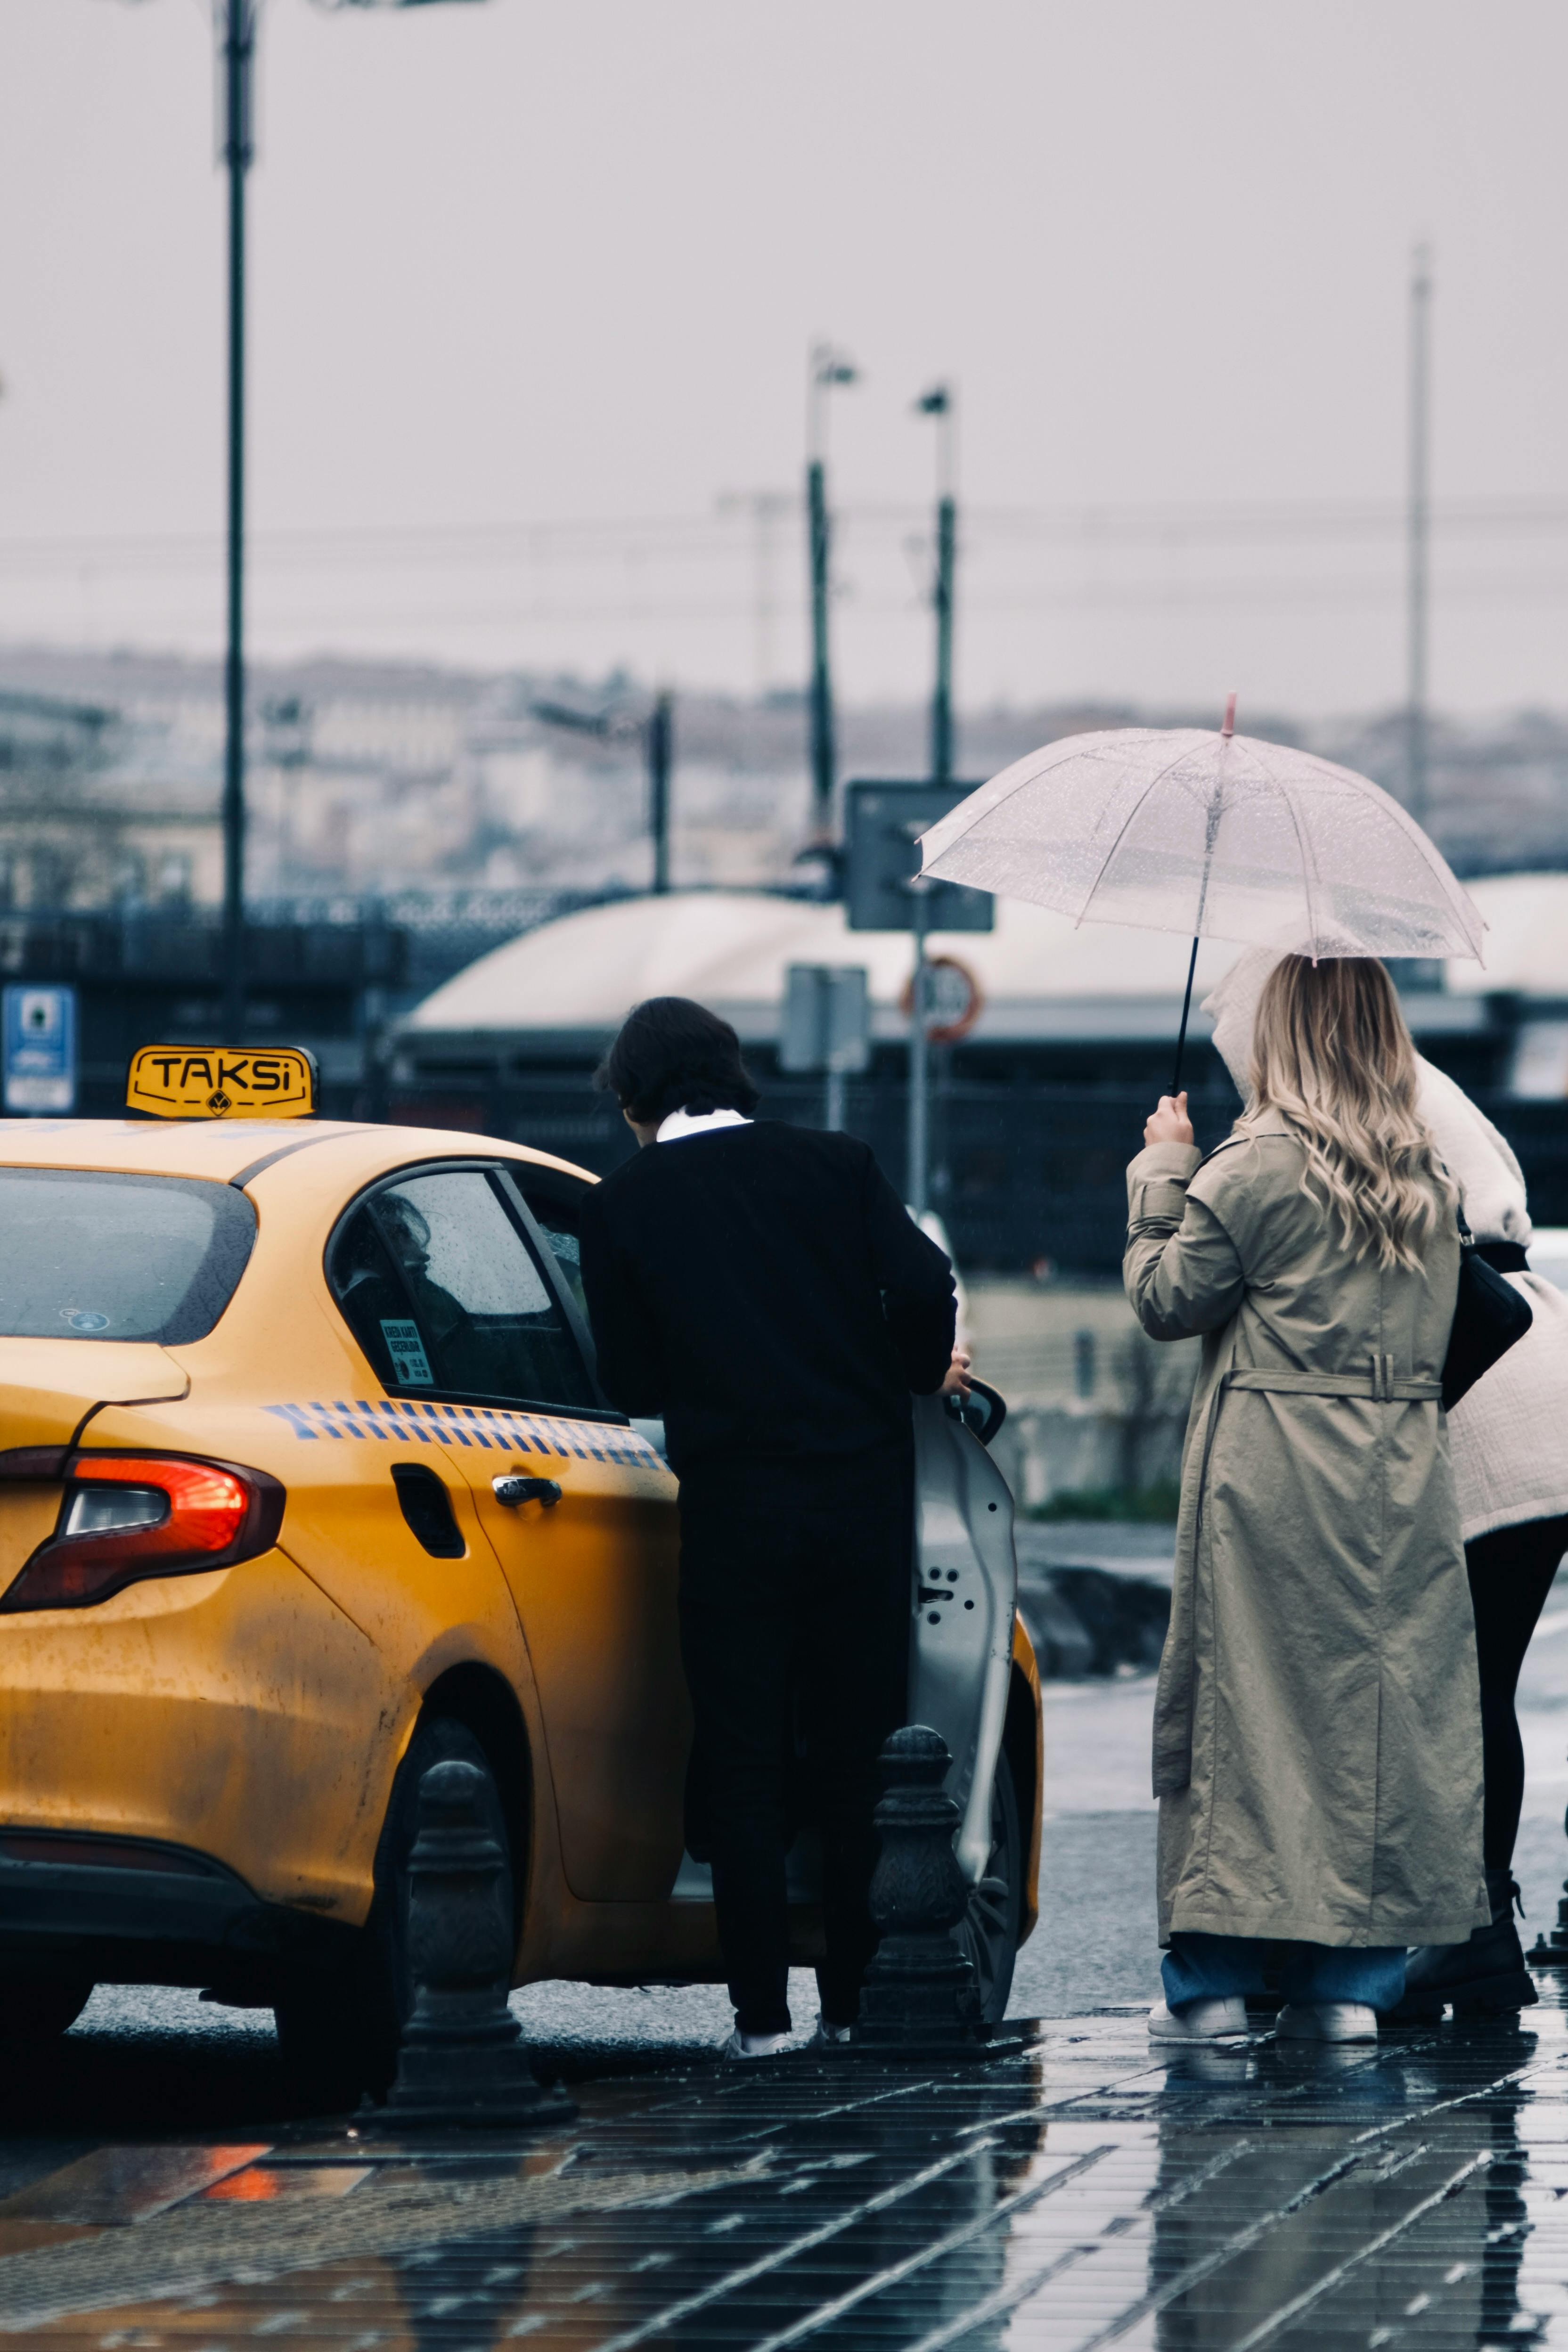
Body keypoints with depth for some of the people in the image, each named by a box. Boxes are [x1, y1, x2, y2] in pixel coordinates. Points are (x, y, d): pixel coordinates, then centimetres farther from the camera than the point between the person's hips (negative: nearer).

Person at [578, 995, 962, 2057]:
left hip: (732, 1504, -2)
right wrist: (917, 1374, 13)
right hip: (861, 1488, 2)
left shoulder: (626, 1203, 1)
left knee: (743, 1759, 4)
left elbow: (631, 1382, 4)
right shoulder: (835, 1164, 4)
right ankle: (857, 2000, 12)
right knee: (858, 1751, 10)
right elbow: (922, 1285, -7)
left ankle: (764, 2009, 0)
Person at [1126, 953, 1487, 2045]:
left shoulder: (1255, 1167, -9)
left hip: (1270, 1478, -5)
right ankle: (1352, 1980, 8)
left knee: (1248, 1700, 1)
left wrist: (1163, 1169, 8)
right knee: (1387, 1702, 7)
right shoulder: (1430, 1179, 8)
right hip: (1401, 1477, 5)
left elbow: (1165, 1297, -2)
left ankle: (1214, 1977, 3)